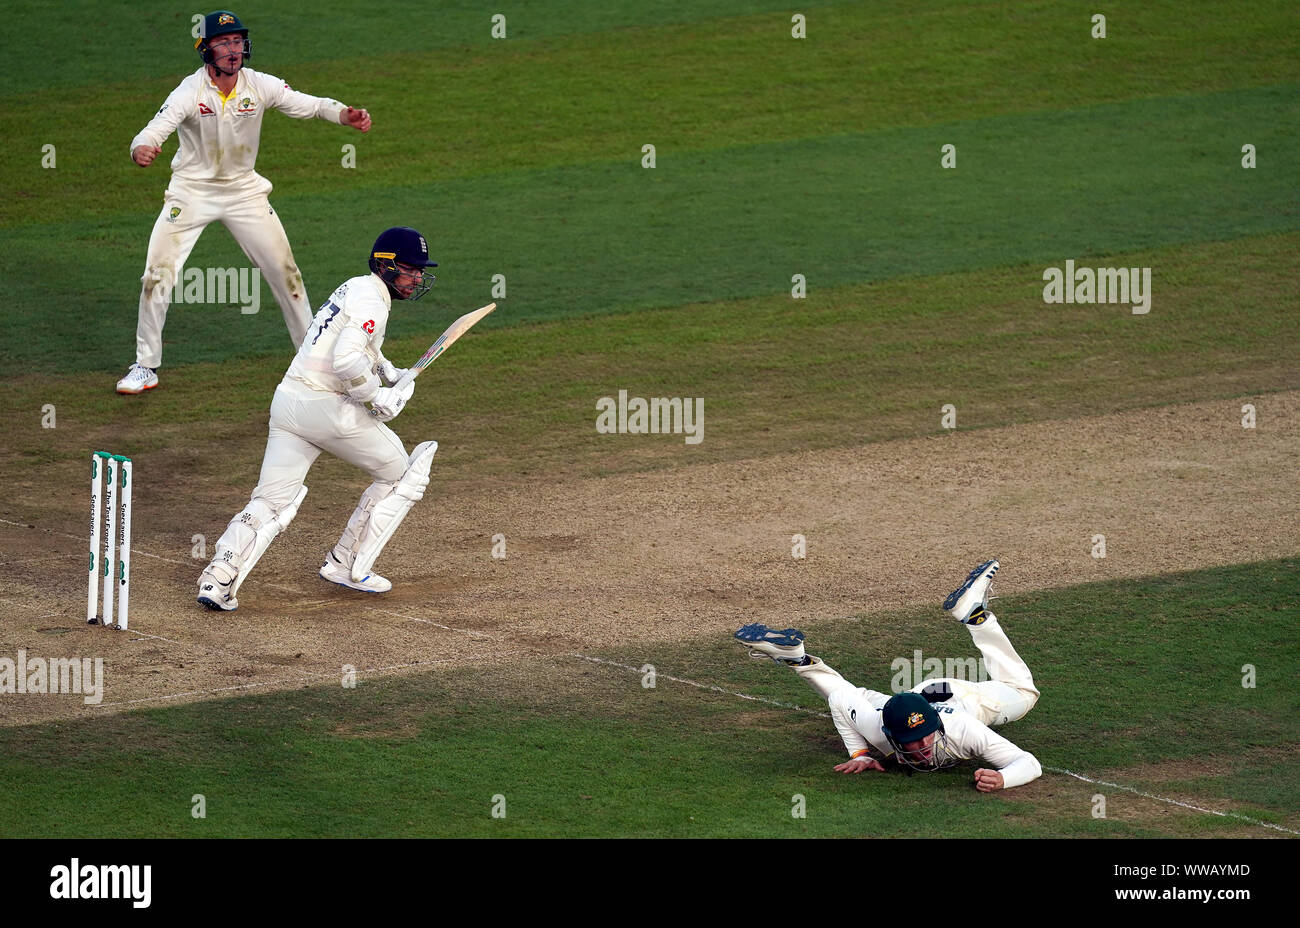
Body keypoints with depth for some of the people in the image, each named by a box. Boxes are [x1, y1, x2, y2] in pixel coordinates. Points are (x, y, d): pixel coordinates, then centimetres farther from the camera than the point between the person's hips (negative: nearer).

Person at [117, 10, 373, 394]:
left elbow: (307, 105, -15)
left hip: (244, 191, 3)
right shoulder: (190, 92, -22)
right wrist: (141, 149, -59)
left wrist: (345, 114, -36)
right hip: (191, 192, -3)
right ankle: (145, 366, 6)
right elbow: (157, 128, -35)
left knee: (284, 270, 3)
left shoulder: (259, 86, -12)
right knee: (157, 274, -9)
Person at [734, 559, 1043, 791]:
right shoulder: (876, 729, -43)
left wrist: (1001, 778, -69)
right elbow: (840, 701, -22)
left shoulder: (963, 732, -49)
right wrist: (859, 754, -27)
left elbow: (1029, 764, -49)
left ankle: (971, 610, 35)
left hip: (967, 697, 0)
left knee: (1021, 691, 30)